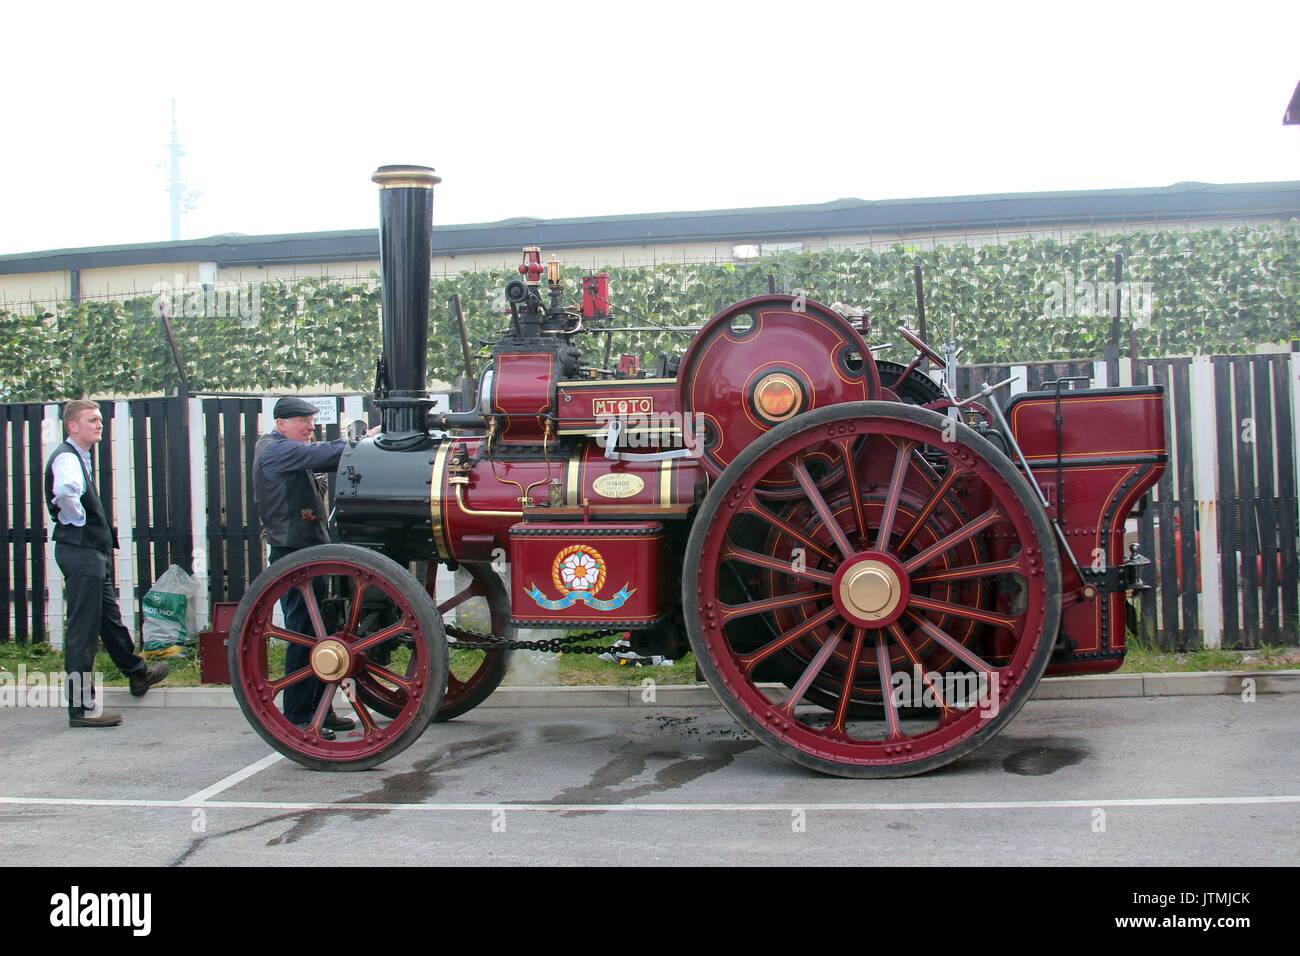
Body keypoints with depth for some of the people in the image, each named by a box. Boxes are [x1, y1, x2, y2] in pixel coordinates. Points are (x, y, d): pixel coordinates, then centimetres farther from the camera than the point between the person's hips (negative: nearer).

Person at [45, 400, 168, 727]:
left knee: (110, 618, 24)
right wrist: (78, 520, -22)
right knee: (83, 630, -6)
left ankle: (138, 674, 41)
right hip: (80, 552, -10)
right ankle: (81, 708, -1)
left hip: (94, 551, 10)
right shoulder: (66, 457, -16)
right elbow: (65, 490, -39)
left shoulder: (81, 457, 17)